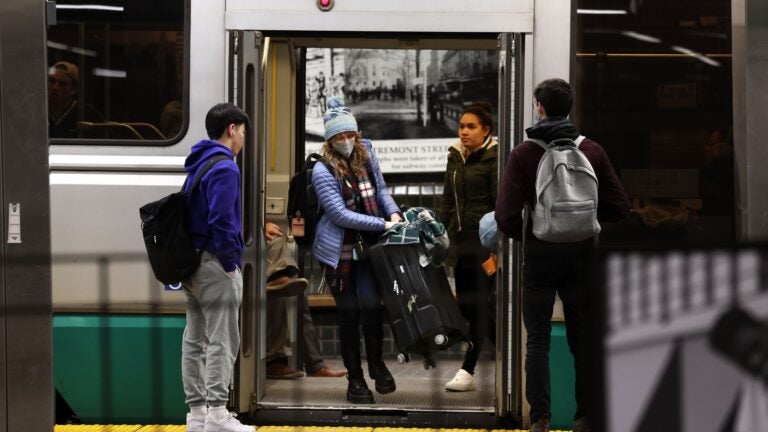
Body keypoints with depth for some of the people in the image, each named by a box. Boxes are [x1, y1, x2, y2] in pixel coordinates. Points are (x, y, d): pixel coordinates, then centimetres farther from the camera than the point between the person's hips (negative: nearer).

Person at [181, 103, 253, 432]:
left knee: (195, 340, 11)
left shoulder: (198, 165, 15)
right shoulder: (225, 168, -14)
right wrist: (231, 262, -14)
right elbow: (221, 221, -22)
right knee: (222, 341, -6)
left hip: (192, 264, 10)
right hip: (215, 265, -10)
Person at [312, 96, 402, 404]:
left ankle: (376, 361, 12)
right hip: (339, 250, -3)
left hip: (368, 245, 3)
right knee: (348, 312, 5)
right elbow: (339, 214, -19)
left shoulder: (366, 156, 2)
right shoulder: (323, 171, -14)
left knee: (371, 303, -14)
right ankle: (355, 378, 19)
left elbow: (380, 188, 16)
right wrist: (383, 225, -21)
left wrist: (393, 212, -4)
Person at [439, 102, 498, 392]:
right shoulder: (455, 158, 14)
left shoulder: (494, 159, -7)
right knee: (466, 305, 8)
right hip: (461, 239, 8)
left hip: (484, 241, -8)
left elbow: (501, 204, -11)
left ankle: (468, 371, -5)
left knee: (476, 305, -7)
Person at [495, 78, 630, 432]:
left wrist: (522, 234, 4)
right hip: (581, 253, 2)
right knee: (582, 339, 10)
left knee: (538, 340, 5)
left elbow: (506, 215, -16)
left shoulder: (523, 153, -9)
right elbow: (619, 206, -2)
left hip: (540, 254, -2)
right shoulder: (592, 151, -1)